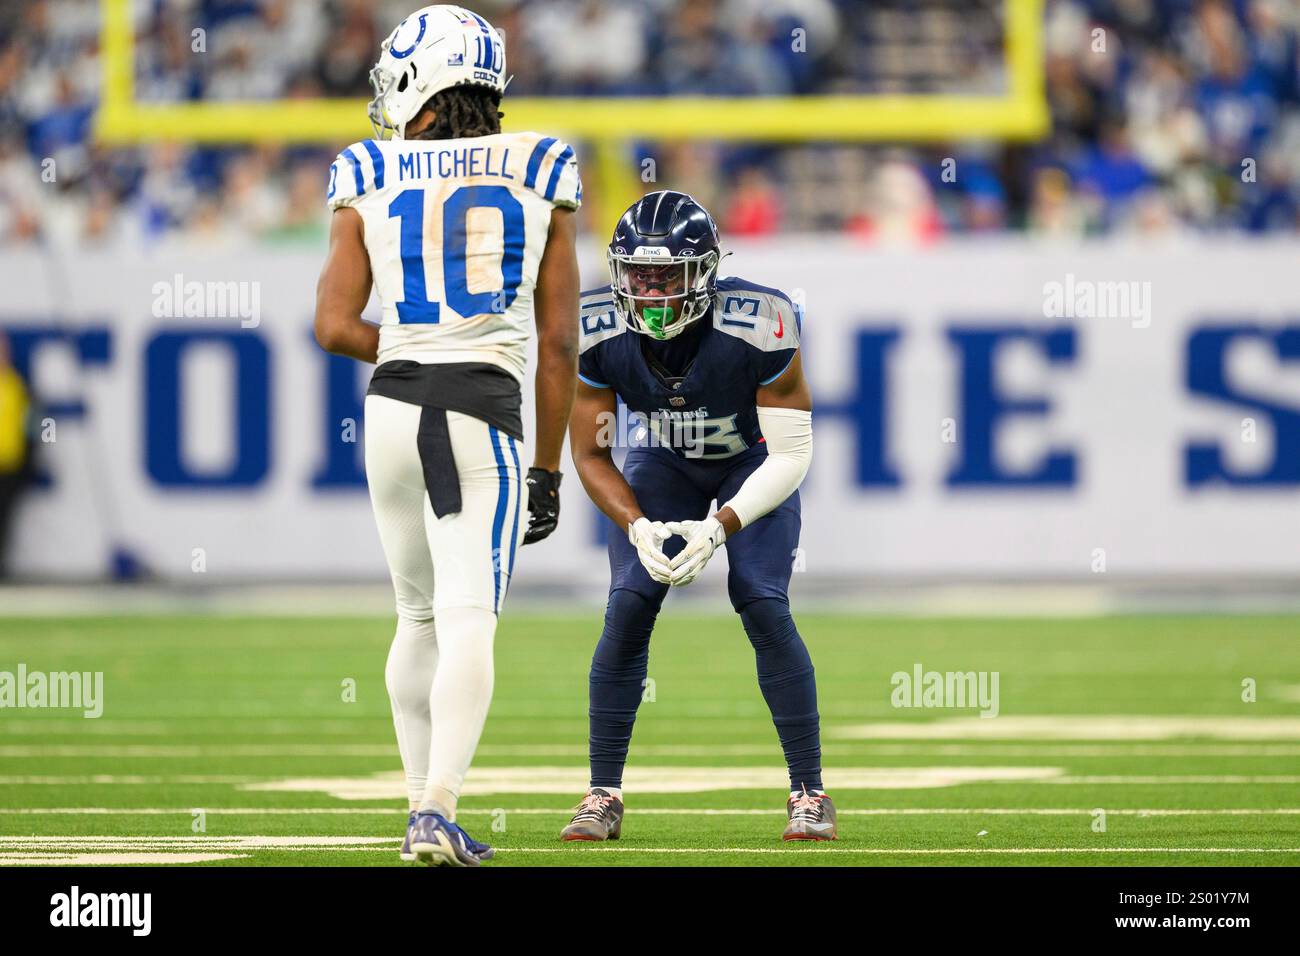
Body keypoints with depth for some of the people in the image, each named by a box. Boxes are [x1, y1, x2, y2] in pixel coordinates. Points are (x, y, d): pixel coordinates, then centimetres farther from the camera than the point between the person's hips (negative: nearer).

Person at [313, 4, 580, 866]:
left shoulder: (372, 183, 4)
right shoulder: (539, 181, 5)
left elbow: (335, 327, 0)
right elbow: (560, 343, 3)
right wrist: (548, 469, 9)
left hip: (393, 409, 2)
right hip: (486, 416, -2)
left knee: (421, 617, 17)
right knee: (470, 618, -11)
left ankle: (424, 807, 18)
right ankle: (439, 810, -27)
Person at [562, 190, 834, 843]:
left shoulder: (757, 330, -36)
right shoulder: (599, 337, -27)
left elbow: (789, 457, -27)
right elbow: (591, 454, -13)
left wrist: (719, 529, -37)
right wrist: (638, 528, -29)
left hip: (754, 463, -2)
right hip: (664, 462, 2)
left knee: (764, 610, -17)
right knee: (628, 611, -12)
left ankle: (808, 793, -5)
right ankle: (604, 795, -2)